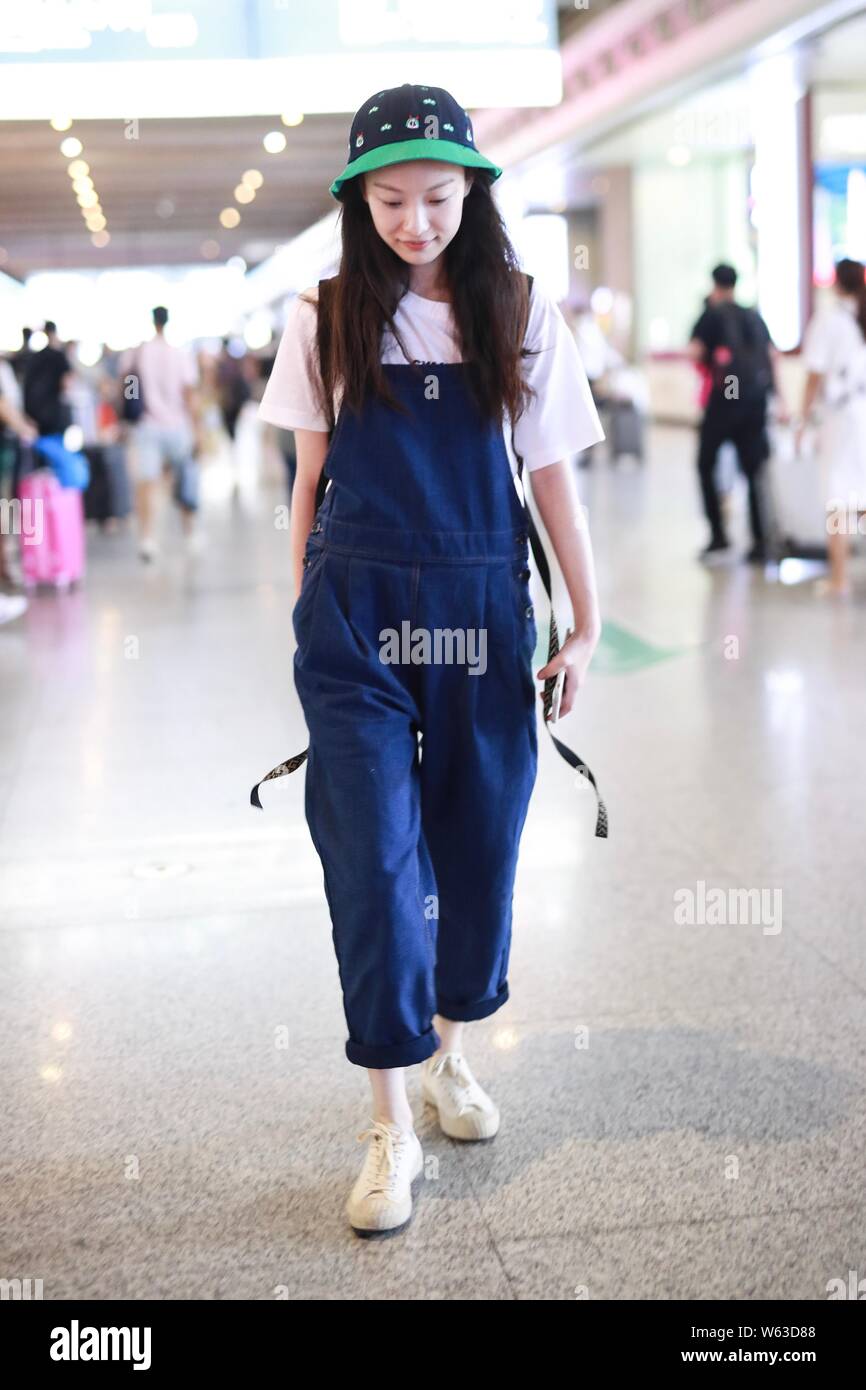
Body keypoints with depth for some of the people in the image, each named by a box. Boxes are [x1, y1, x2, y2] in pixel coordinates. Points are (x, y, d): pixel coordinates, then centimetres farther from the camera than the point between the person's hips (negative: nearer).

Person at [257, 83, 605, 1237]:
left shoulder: (521, 316, 1)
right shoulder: (325, 321, 2)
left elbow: (553, 478, 4)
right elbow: (311, 475, 8)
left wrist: (587, 624, 3)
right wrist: (306, 612, 9)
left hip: (481, 614, 1)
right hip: (357, 618, -1)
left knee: (478, 847, 9)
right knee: (373, 860, -4)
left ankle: (449, 1052, 34)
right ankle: (392, 1128, 6)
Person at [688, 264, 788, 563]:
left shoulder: (712, 314, 2)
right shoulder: (755, 317, 16)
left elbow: (695, 353, -6)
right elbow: (773, 356, 11)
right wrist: (780, 400, 12)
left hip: (724, 396, -4)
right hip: (756, 398, 4)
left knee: (706, 465, 8)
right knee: (753, 471, 6)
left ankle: (718, 535, 0)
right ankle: (760, 542, 0)